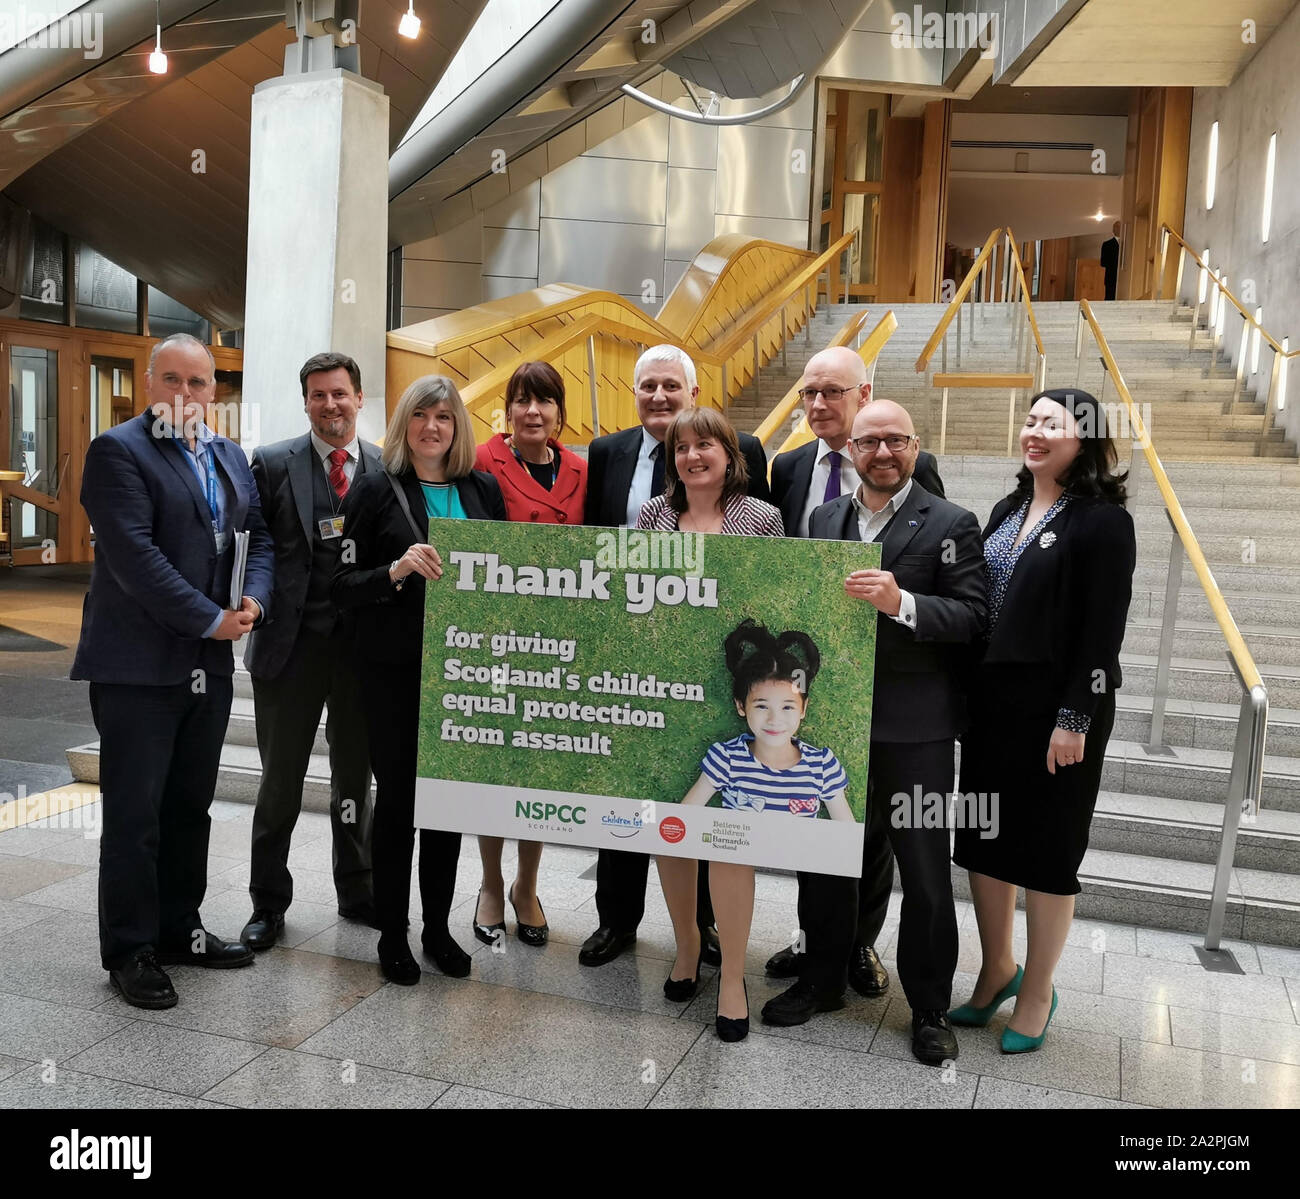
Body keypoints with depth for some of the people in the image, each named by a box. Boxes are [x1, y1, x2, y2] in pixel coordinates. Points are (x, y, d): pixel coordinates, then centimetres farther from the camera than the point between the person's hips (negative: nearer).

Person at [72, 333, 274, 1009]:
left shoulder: (229, 456, 15)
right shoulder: (118, 450, -8)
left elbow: (259, 534, 13)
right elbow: (134, 556, -18)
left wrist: (254, 602, -6)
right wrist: (209, 621, -16)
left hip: (209, 666, 7)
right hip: (139, 667, -7)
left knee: (190, 808, 15)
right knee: (134, 815, 3)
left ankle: (178, 930, 29)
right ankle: (129, 952, 16)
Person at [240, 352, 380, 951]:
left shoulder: (388, 469, 4)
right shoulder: (273, 463, 0)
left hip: (364, 640, 2)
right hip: (293, 641, -1)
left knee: (356, 774, 14)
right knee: (281, 778, 8)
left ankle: (356, 890, 31)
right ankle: (269, 902, 24)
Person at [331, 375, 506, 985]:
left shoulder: (483, 489, 8)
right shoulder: (375, 489, -2)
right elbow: (342, 585, -5)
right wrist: (397, 571, -22)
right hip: (393, 668, -3)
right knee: (396, 796, 5)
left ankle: (438, 925, 25)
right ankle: (392, 932, 20)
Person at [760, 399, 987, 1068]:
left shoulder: (949, 524, -5)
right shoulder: (823, 519, 9)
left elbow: (972, 615, -12)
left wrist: (901, 603, -27)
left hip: (914, 729, -4)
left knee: (925, 874, 7)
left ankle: (929, 1007, 25)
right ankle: (823, 979, 35)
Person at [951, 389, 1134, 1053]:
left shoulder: (1102, 520, -10)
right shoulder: (1006, 511, 10)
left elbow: (1104, 629, -14)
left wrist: (1075, 719, -17)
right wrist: (967, 695, 7)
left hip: (1058, 709, -6)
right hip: (991, 700, 7)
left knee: (1046, 848, 6)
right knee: (980, 836, 13)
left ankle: (1038, 992, 25)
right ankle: (997, 968, 33)